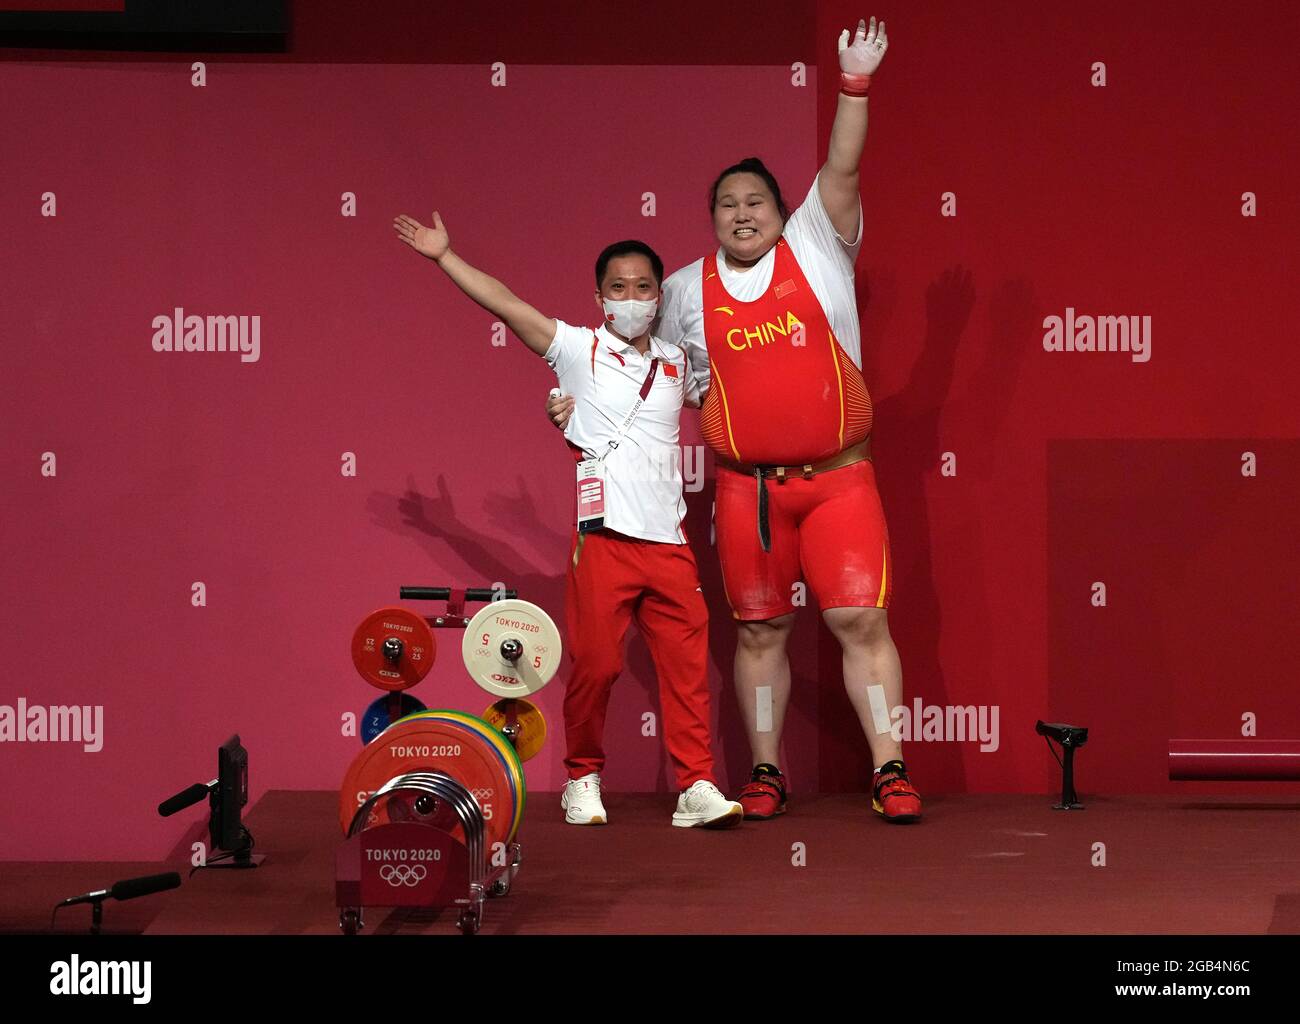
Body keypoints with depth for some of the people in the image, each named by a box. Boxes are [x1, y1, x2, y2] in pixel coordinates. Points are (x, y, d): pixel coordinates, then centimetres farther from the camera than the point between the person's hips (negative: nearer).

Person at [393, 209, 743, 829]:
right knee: (594, 663, -3)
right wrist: (444, 256, -5)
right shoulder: (580, 350, 4)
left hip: (669, 542, 3)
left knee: (687, 664, -2)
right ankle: (583, 778, 14)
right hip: (604, 538, -3)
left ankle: (697, 786, 1)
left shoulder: (677, 363, 15)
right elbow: (507, 306, -2)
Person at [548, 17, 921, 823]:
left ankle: (890, 771, -5)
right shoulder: (688, 290, 8)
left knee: (862, 620, -7)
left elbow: (842, 170, -11)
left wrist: (855, 85, -21)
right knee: (759, 631, 8)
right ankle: (766, 773, 16)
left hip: (838, 476, -2)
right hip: (747, 485, 2)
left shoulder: (815, 249, 1)